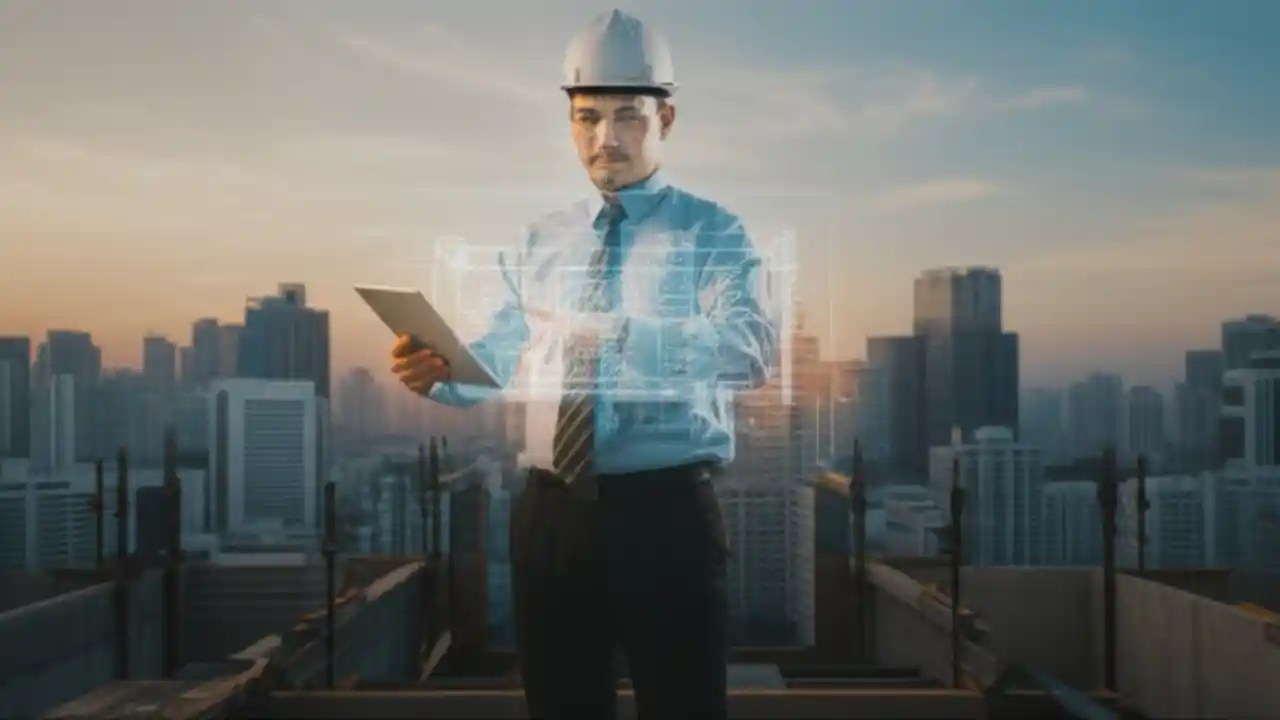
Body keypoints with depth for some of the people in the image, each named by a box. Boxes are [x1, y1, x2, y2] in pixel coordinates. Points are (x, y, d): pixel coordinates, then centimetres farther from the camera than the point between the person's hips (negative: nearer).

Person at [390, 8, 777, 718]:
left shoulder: (712, 232, -2)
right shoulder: (540, 240, 13)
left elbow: (752, 347, -20)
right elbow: (499, 357, 9)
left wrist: (615, 334, -34)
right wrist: (438, 370, -14)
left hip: (666, 512, -4)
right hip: (550, 513, 4)